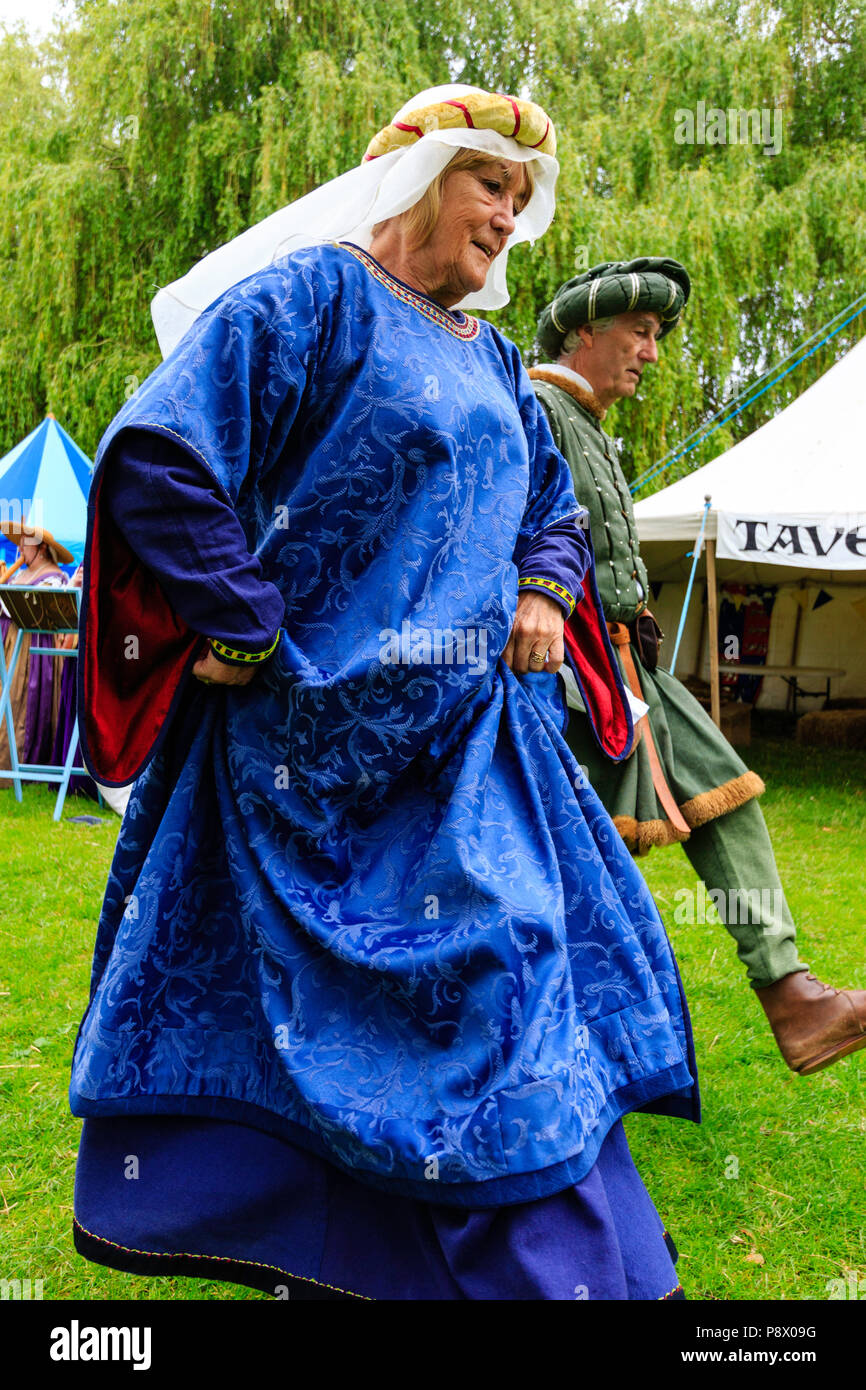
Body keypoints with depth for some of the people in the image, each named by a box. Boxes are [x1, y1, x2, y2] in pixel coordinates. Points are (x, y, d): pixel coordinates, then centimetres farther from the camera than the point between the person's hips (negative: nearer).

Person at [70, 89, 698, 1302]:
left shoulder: (490, 359, 17)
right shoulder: (310, 296, -7)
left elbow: (552, 507, 27)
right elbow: (159, 459, -17)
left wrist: (546, 588, 6)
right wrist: (243, 628, -17)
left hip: (473, 734, 8)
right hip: (313, 727, -7)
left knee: (515, 971, 9)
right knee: (278, 980, 4)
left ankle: (545, 1255, 26)